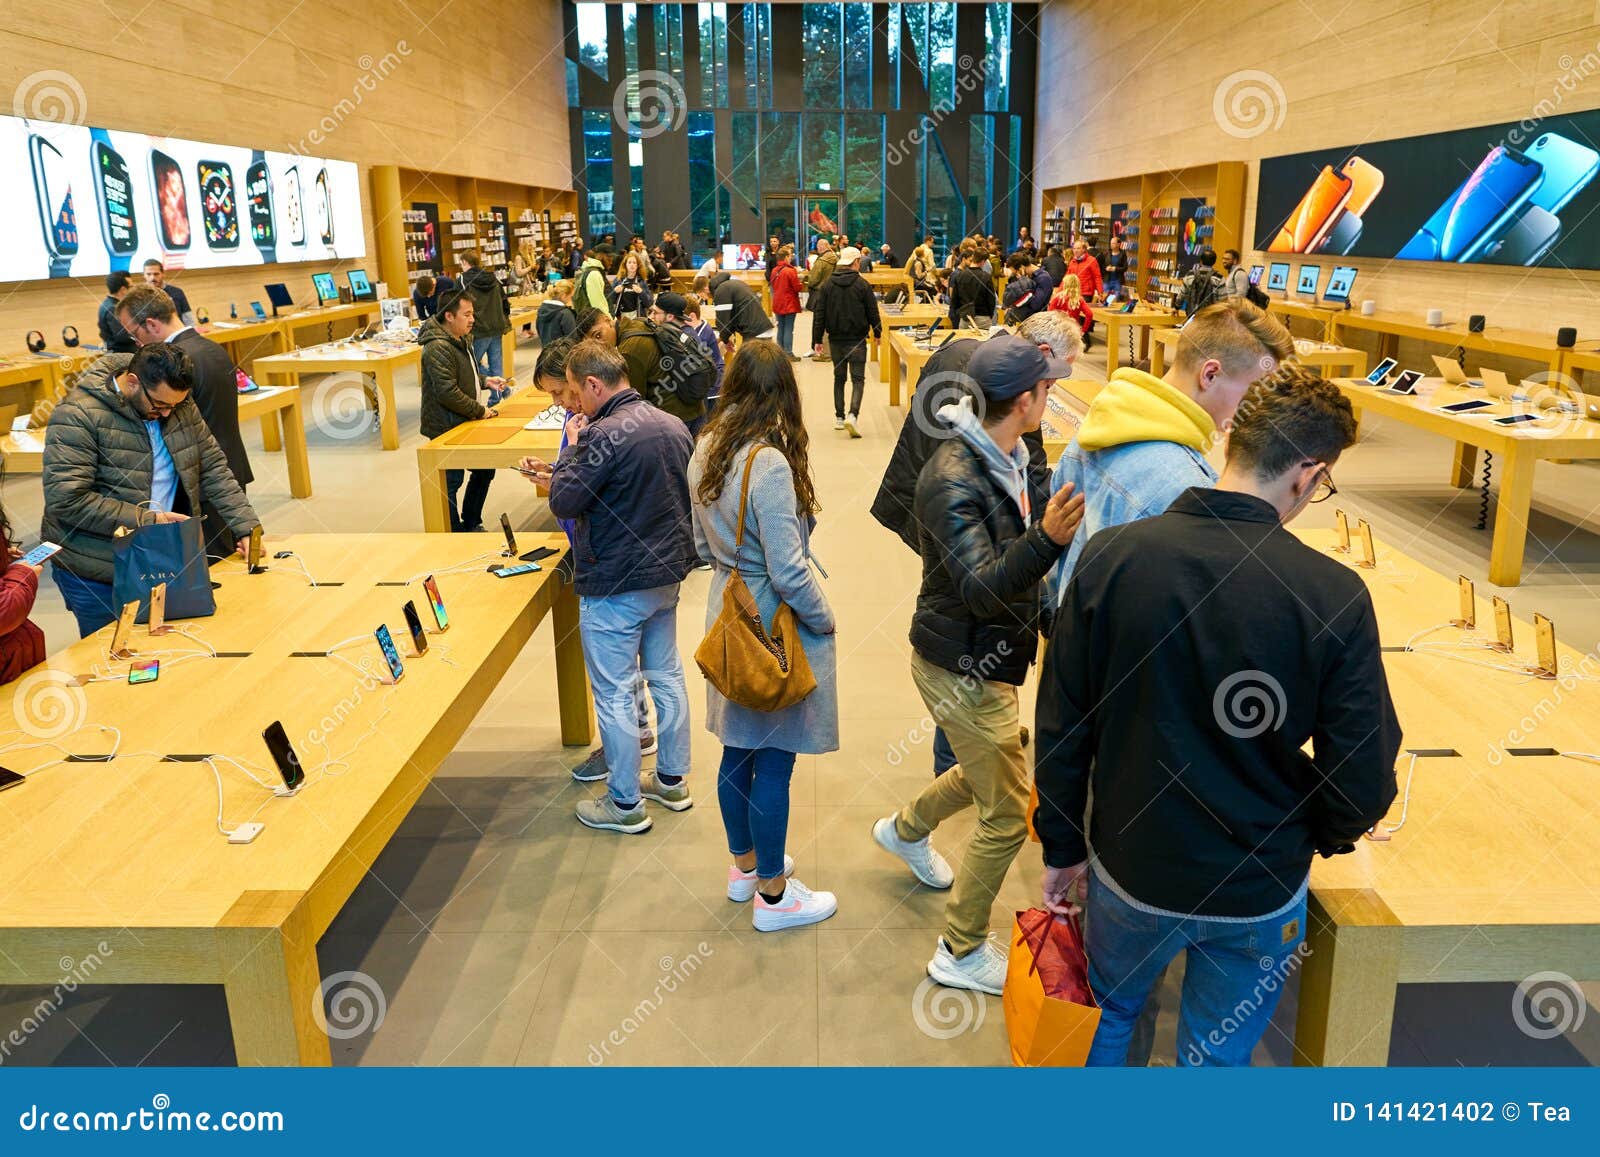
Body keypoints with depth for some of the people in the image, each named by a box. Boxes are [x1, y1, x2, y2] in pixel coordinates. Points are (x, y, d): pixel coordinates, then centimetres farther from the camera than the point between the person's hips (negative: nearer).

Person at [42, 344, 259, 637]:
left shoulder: (181, 406, 2)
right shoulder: (78, 415, -17)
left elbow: (213, 467, 5)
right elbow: (65, 500, -22)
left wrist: (246, 527, -7)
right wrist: (147, 520, -23)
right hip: (97, 573, -5)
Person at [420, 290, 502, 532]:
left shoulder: (461, 340, 11)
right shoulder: (437, 348, -22)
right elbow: (448, 392, -27)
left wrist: (485, 381, 9)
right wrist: (480, 410, -18)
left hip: (464, 422, 10)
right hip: (446, 428, -10)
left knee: (485, 469, 18)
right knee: (451, 482, -1)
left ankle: (471, 523, 32)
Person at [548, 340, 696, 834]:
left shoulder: (606, 435, -22)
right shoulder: (674, 426, 3)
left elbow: (564, 502, -18)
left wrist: (573, 447, -5)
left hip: (615, 586, -8)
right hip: (667, 574, 8)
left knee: (615, 695, 4)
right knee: (667, 677, 19)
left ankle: (625, 804, 16)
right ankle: (672, 780, 33)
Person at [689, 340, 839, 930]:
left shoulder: (707, 450, 0)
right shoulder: (770, 464, -25)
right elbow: (789, 572, -24)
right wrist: (825, 620, -9)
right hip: (774, 627, -8)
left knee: (738, 749, 20)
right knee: (773, 763, 5)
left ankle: (745, 864, 39)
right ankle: (773, 894, 21)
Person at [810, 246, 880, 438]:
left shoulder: (828, 285, 1)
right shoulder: (862, 285, -8)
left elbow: (819, 314, -1)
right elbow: (873, 312, -2)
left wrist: (818, 340, 3)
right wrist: (877, 332, 14)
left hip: (835, 340, 3)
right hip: (857, 340, -3)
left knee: (839, 378, 15)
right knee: (858, 379, -2)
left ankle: (839, 418, 16)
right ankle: (853, 415, -21)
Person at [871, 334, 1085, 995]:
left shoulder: (1007, 460, 1)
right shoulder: (954, 481, -28)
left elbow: (1027, 535, 15)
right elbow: (983, 587, -35)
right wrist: (1046, 539, -51)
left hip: (986, 657, 9)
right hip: (961, 667, -9)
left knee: (992, 769, 29)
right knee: (1007, 816, 1)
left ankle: (906, 830, 54)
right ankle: (961, 953, 19)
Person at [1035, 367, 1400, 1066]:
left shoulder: (1110, 557, -18)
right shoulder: (1334, 595, -22)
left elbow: (1061, 726, -9)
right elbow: (1365, 786, -14)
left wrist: (1062, 847, 5)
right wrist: (1320, 837, 9)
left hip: (1130, 870, 1)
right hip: (1260, 897, -1)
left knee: (1109, 1014, 29)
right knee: (1216, 1059, 23)